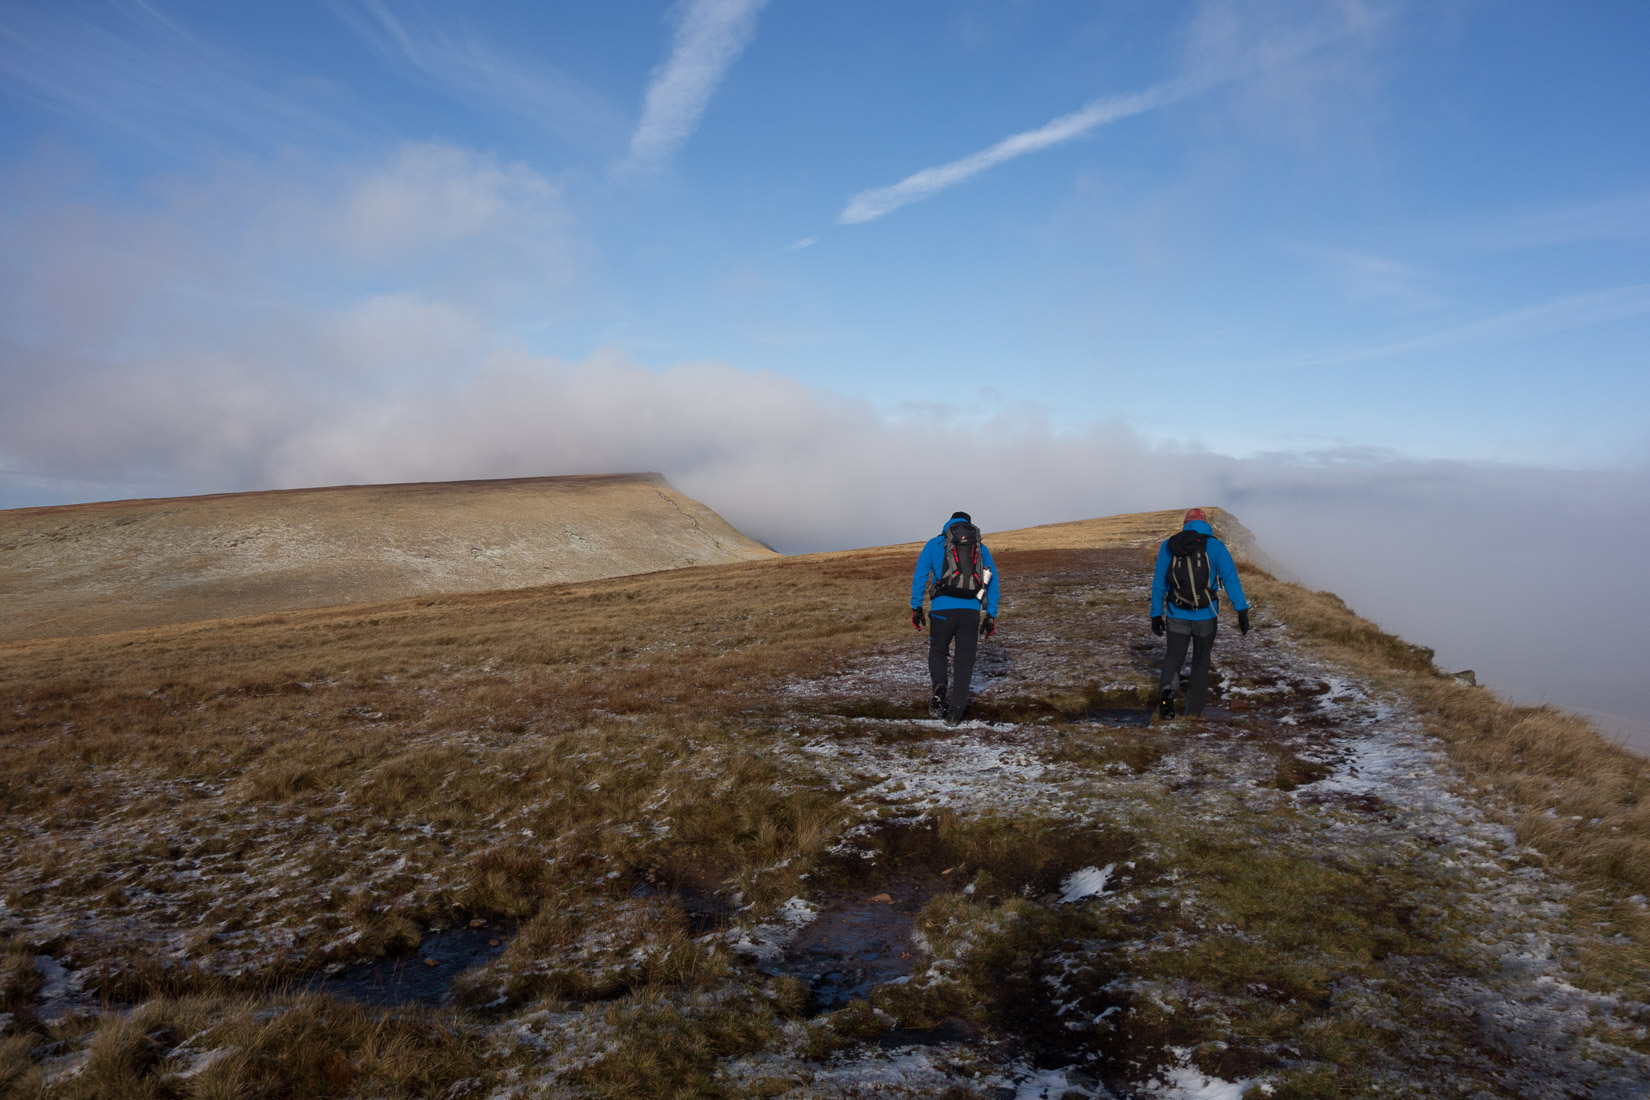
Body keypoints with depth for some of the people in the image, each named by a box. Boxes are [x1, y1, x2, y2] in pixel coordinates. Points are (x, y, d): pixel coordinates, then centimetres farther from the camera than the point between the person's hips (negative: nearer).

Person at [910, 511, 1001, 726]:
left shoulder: (935, 544, 11)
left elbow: (920, 576, 3)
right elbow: (993, 582, 14)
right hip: (971, 611, 1)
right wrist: (991, 615, 15)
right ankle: (954, 712, 8)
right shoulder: (981, 548, 16)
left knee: (938, 652, 18)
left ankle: (939, 687, -11)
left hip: (942, 610, -1)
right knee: (965, 662, 10)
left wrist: (916, 607, 5)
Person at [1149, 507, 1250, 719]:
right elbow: (1231, 578, -16)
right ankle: (1194, 710, 21)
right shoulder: (1215, 546, -4)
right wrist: (1242, 610, -20)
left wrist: (1156, 615, 8)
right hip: (1206, 616, -1)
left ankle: (1167, 688, -17)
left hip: (1178, 615, 1)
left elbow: (1159, 584, 3)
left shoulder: (1168, 546, 3)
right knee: (1201, 662, 17)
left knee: (1173, 657, 15)